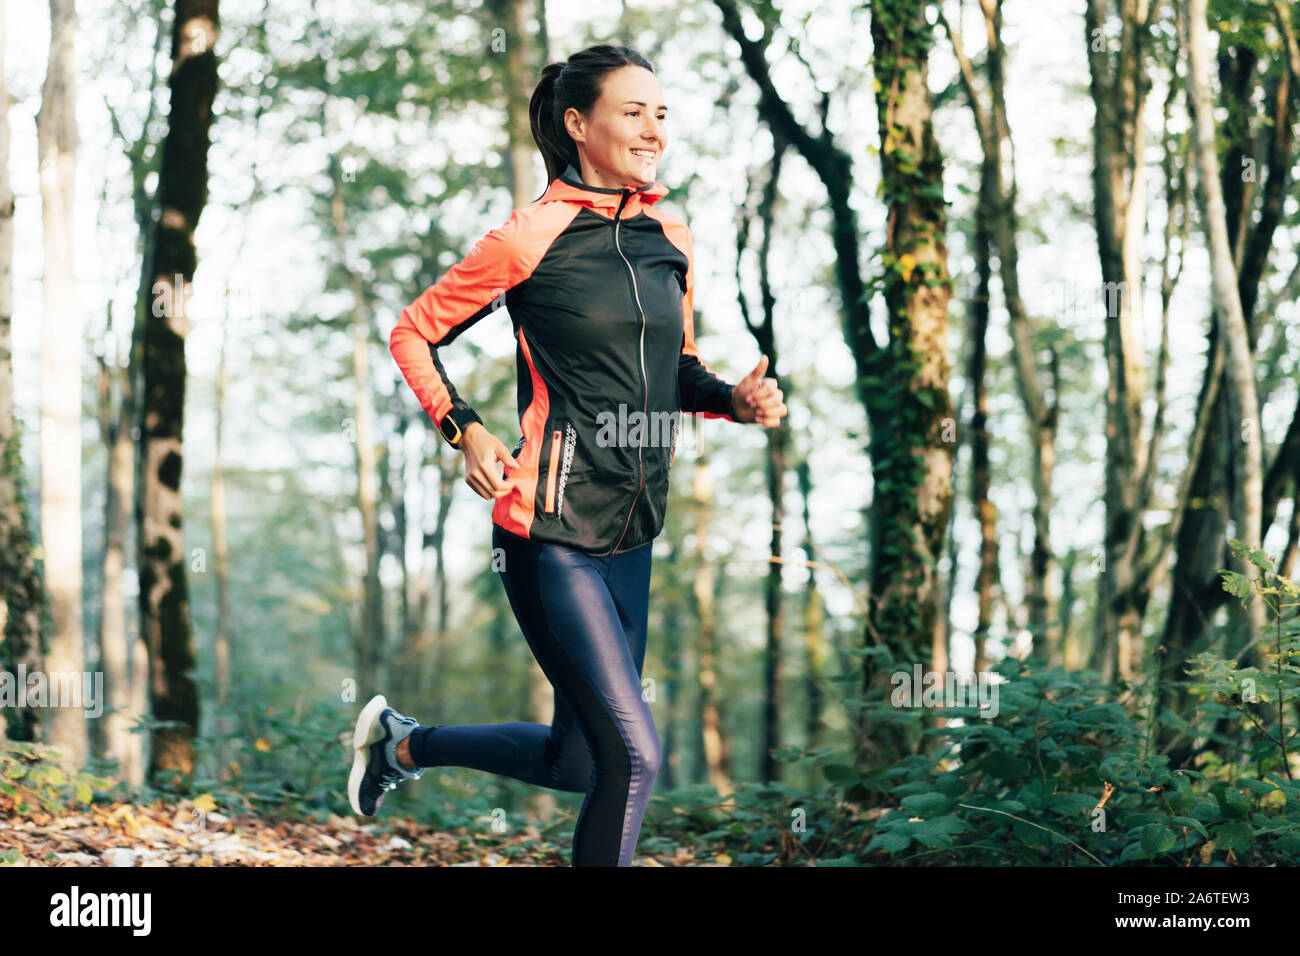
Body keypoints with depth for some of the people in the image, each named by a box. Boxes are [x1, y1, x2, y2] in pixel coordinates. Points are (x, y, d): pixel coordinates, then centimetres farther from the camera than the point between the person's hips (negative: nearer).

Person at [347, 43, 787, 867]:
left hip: (630, 540, 7)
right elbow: (414, 333, 1)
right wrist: (464, 430, -11)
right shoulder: (533, 237, -9)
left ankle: (405, 743, 38)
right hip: (551, 534, -7)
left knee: (578, 764, 15)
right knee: (635, 757, -11)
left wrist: (732, 398, 1)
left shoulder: (672, 240, 9)